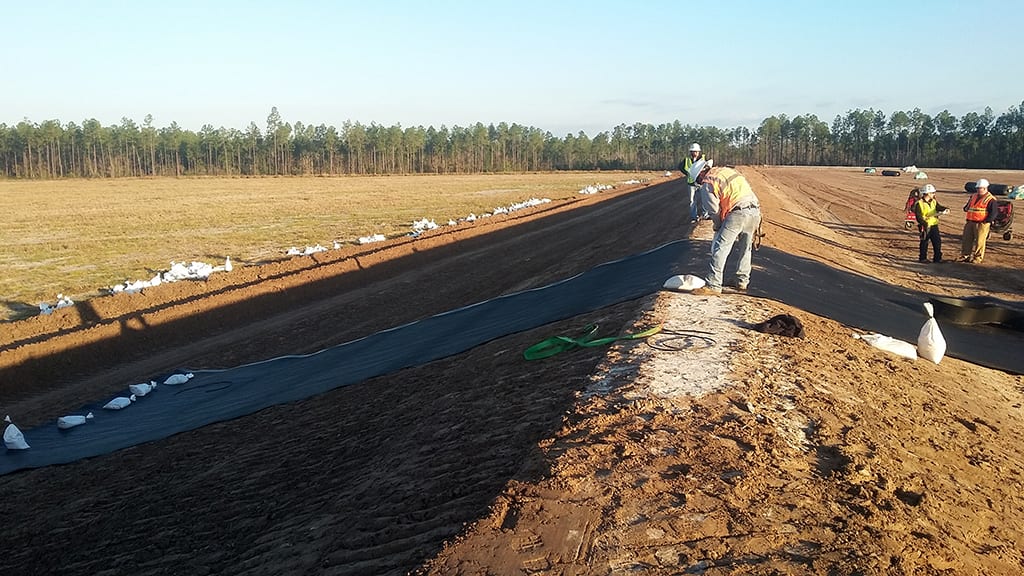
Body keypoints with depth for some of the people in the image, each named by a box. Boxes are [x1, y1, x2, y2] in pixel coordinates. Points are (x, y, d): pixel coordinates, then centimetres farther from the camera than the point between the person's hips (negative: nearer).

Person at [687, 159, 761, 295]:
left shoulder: (708, 183, 1)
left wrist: (719, 226, 18)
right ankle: (742, 281, 30)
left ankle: (713, 285, -8)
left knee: (720, 248, -5)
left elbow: (714, 211, 0)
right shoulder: (728, 170, 24)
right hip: (755, 210, 8)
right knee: (745, 249, 21)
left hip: (738, 213, -8)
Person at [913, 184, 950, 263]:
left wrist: (945, 209, -25)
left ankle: (937, 258, 14)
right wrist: (925, 224, -26)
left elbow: (938, 207, -3)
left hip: (934, 225, 6)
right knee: (924, 243, 1)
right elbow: (918, 216, -15)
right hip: (925, 227, -6)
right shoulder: (919, 203, -10)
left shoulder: (934, 201, 11)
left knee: (937, 242, 6)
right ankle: (922, 258, 12)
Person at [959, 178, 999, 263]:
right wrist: (966, 208, 2)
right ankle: (965, 255, 20)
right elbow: (967, 207, 26)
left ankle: (978, 258, 5)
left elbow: (994, 213, -11)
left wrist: (986, 221, -16)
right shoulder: (973, 196, 14)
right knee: (966, 239, 10)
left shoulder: (990, 200, -7)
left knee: (979, 242, -3)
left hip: (982, 224, -7)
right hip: (970, 222, 7)